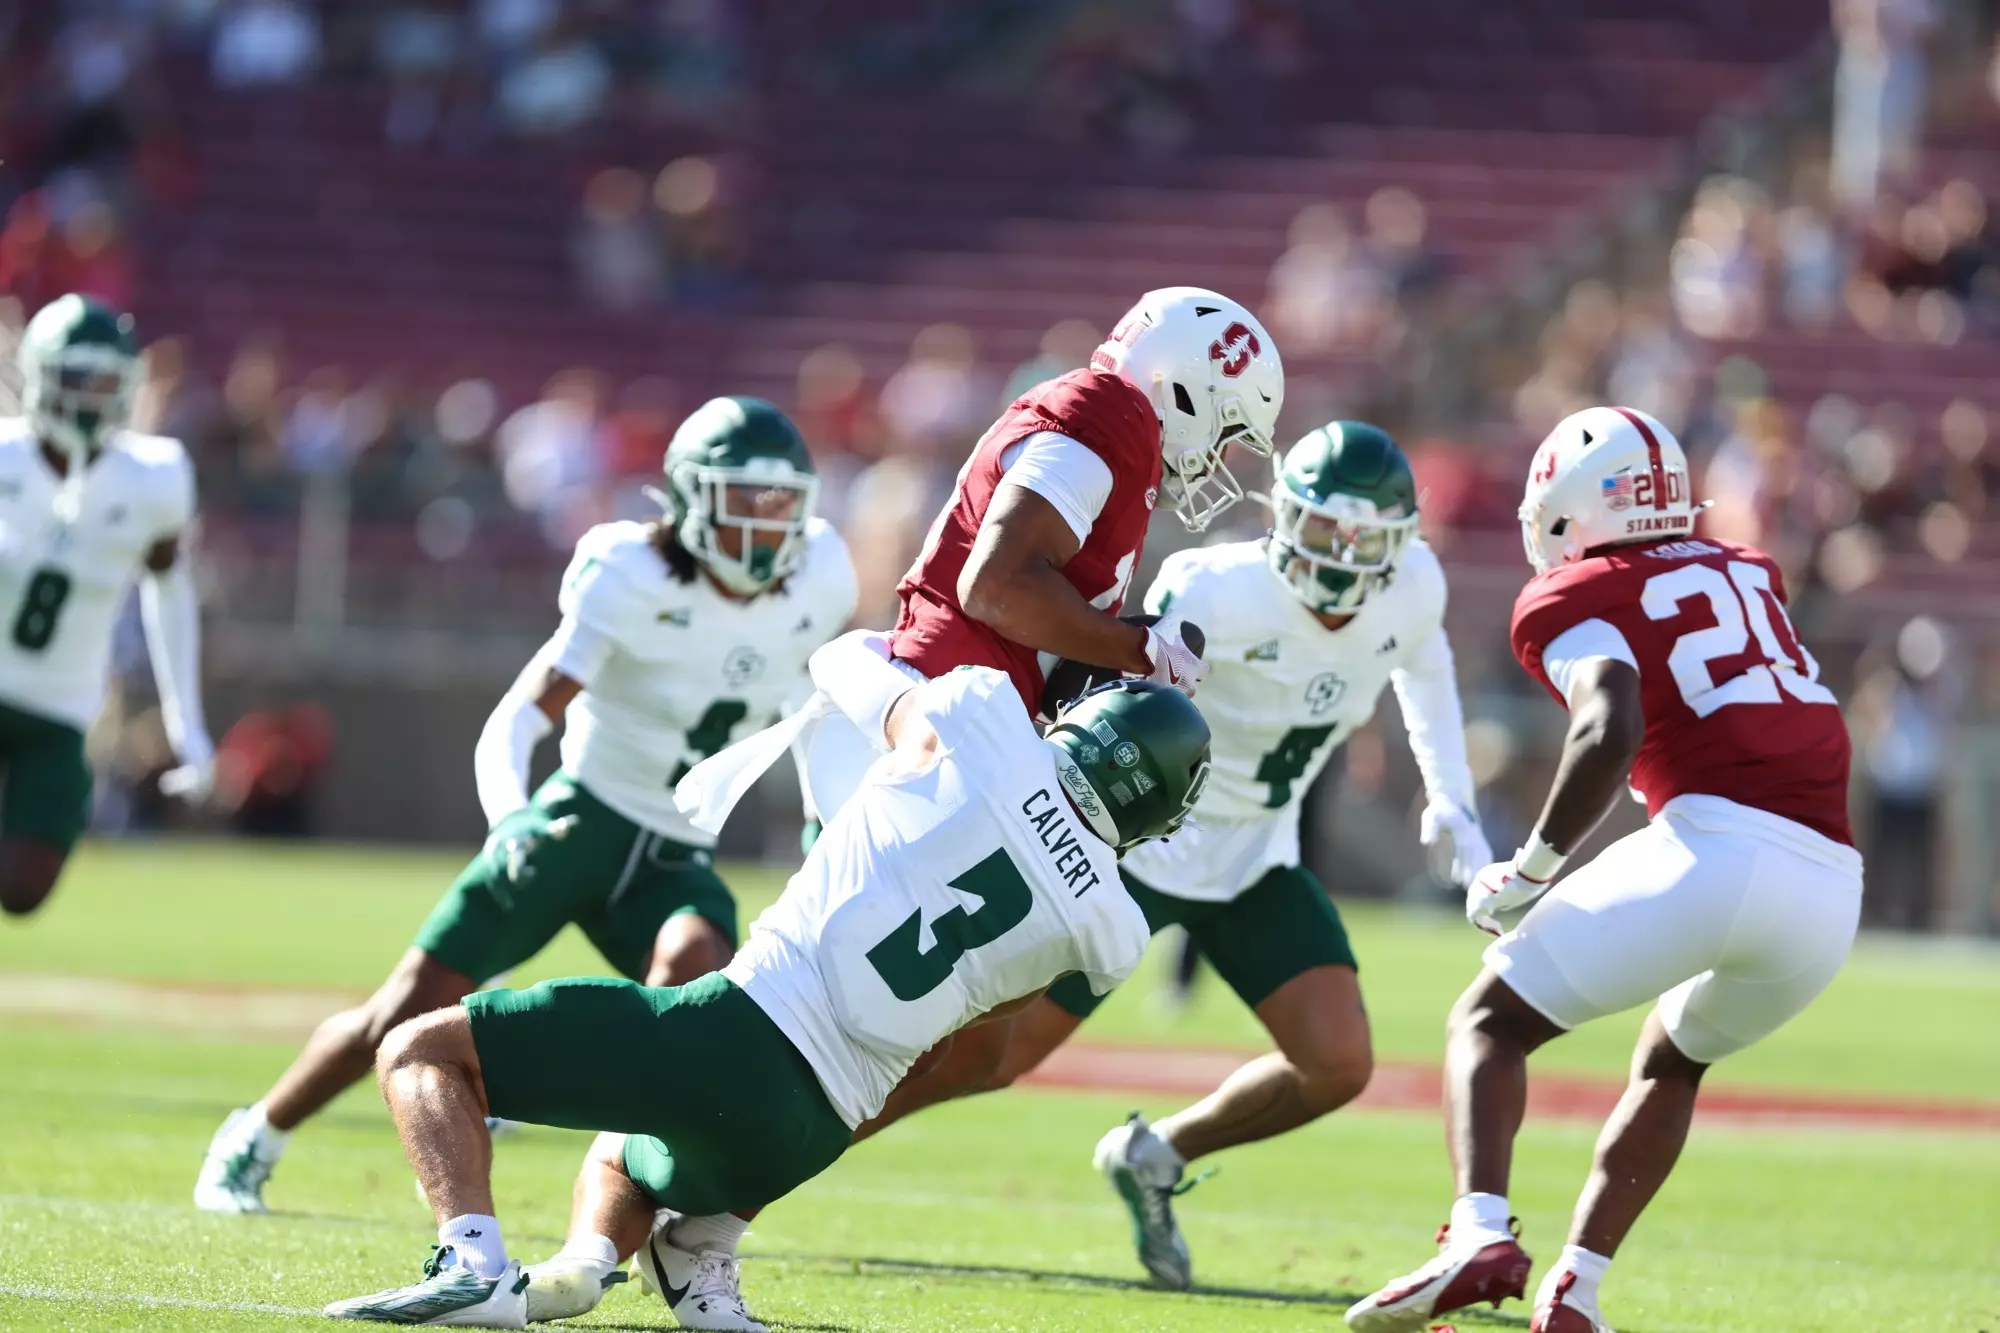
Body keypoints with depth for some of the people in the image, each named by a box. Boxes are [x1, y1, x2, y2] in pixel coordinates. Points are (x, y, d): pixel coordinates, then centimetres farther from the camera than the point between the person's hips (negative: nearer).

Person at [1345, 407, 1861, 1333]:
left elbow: (1612, 728, -11)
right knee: (1670, 1064, 31)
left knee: (1488, 1023, 7)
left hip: (1715, 847, -6)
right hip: (1833, 887, 6)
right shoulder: (1745, 572, 26)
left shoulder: (1576, 598, 7)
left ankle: (1479, 1237, -18)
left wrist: (1531, 867, -3)